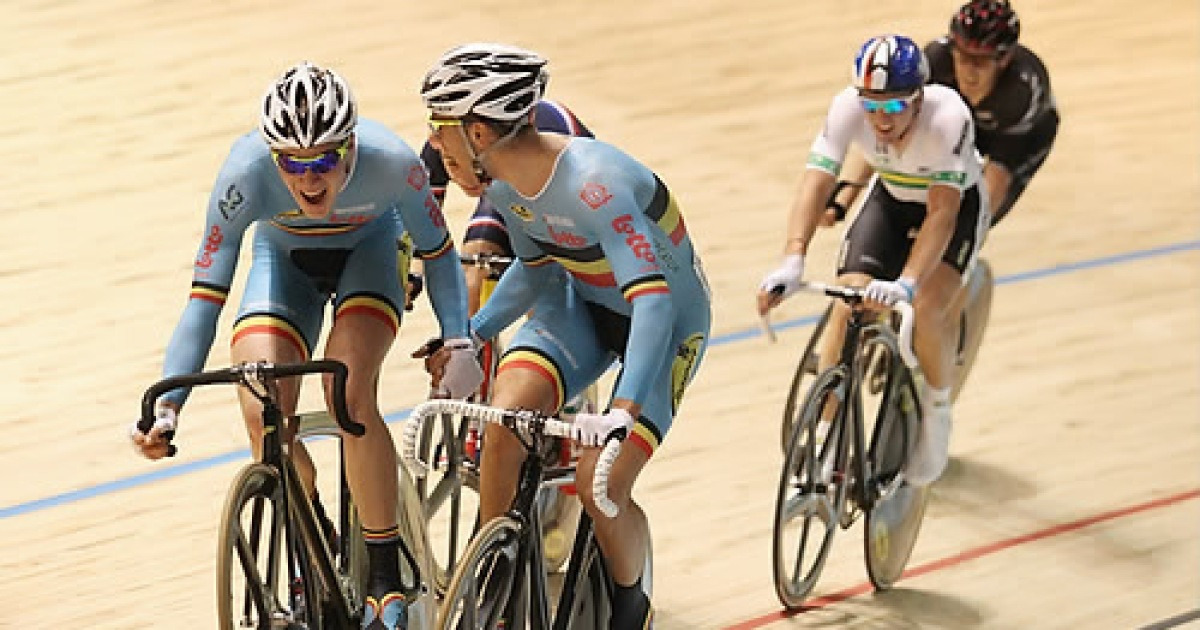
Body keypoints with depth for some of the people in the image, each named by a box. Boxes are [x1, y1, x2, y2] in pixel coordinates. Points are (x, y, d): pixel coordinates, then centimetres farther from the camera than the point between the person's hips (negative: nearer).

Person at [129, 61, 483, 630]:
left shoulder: (390, 161, -36)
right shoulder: (246, 173, -36)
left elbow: (437, 250, -16)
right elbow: (205, 297, -32)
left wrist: (458, 342, -30)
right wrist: (166, 405, -42)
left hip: (369, 249, -1)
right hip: (285, 259, 1)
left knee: (350, 394, -28)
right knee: (263, 415, -20)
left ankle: (386, 580, -14)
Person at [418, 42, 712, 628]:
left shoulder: (593, 182, -36)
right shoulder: (503, 182, -11)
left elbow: (654, 302, -44)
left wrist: (623, 411, -54)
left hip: (666, 320, -6)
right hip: (582, 301, 6)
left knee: (600, 486, -17)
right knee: (505, 416, -21)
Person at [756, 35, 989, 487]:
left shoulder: (949, 116, -38)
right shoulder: (849, 107, -31)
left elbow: (942, 212, -43)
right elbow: (816, 182, -37)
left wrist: (907, 284, -57)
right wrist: (791, 263, -52)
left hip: (956, 203, -3)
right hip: (890, 199, 3)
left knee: (927, 308, -26)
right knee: (848, 306, -16)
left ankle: (936, 414, 3)